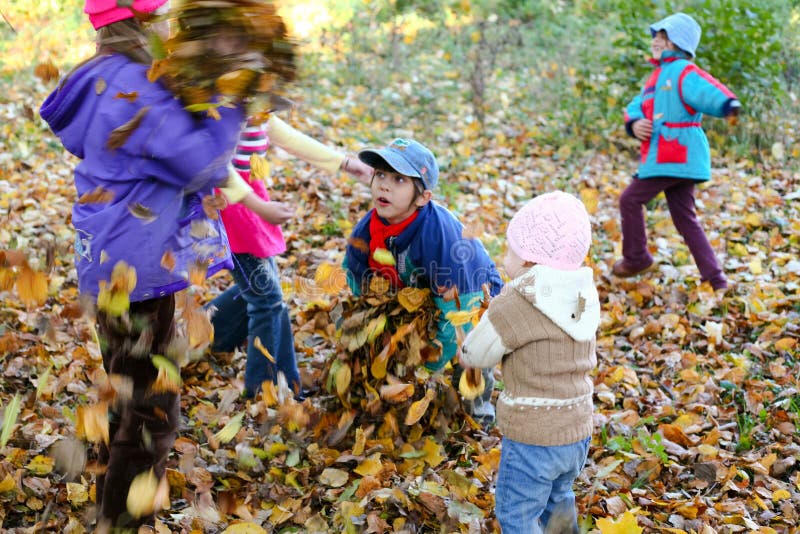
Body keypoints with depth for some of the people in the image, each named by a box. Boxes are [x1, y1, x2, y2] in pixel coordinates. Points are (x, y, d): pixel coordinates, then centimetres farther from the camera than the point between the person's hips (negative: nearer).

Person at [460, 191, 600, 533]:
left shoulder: (513, 303, -20)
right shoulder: (585, 296, -1)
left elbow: (474, 355, -8)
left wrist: (489, 318, 10)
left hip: (531, 440, -7)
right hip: (578, 433, 7)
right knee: (558, 499, 29)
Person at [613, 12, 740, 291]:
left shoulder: (684, 72, -11)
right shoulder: (658, 76, 19)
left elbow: (709, 90, -28)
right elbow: (636, 106, 14)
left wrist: (729, 105, -50)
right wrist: (635, 123, -9)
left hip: (677, 155, -10)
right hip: (662, 155, 10)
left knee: (631, 199, 0)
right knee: (685, 218, 10)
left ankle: (636, 258, 17)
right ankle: (714, 279, 11)